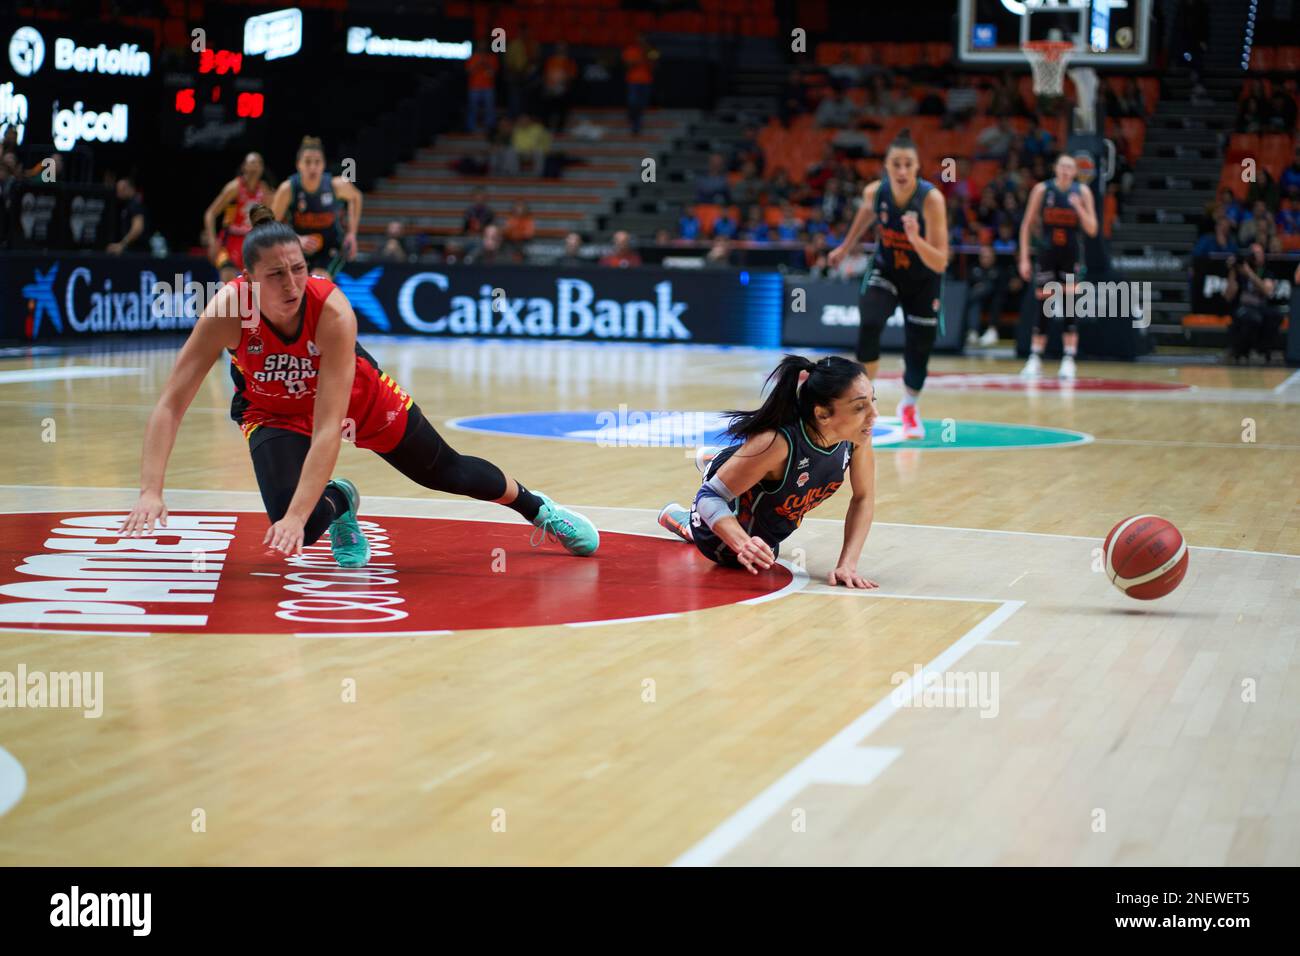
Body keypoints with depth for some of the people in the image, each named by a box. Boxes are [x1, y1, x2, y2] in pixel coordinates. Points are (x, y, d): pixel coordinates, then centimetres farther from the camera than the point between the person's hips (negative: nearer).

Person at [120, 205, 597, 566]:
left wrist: (298, 514, -51)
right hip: (274, 412, 0)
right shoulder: (229, 310, -35)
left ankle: (537, 508, 47)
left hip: (355, 394, 0)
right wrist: (151, 492, -49)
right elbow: (170, 404, -37)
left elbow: (329, 426, -42)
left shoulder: (333, 309, -38)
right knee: (295, 530, -23)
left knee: (445, 470, 16)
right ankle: (338, 502, 15)